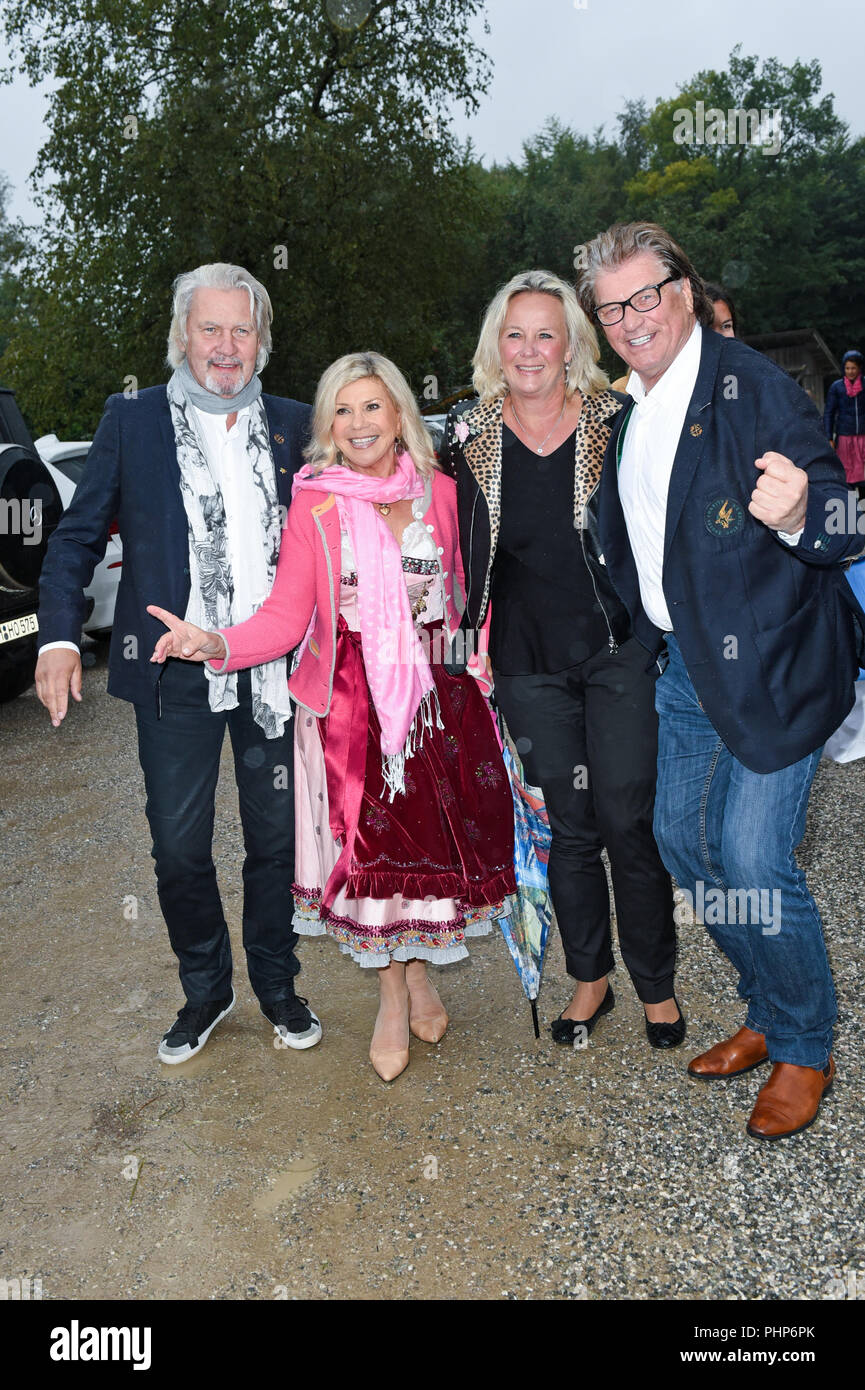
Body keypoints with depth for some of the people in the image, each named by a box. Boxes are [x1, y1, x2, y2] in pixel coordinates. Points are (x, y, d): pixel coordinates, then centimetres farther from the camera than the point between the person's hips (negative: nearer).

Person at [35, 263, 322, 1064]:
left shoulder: (295, 426, 6)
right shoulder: (132, 420, 2)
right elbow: (79, 536, 2)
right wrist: (60, 636, -13)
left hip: (274, 671, 1)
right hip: (174, 672, -1)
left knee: (276, 839, 12)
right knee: (179, 847, 8)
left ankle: (277, 985, 32)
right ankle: (205, 990, 31)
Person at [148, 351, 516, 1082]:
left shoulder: (442, 492, 4)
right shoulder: (314, 506, -2)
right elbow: (287, 616, -8)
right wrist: (216, 644, -24)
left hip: (440, 692, 2)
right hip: (353, 700, -2)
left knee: (440, 836, 5)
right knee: (373, 844, 4)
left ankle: (419, 965, 33)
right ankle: (392, 994, 26)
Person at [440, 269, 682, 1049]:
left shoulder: (615, 422, -3)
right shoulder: (470, 436, 2)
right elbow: (465, 554, 8)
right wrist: (471, 646, 4)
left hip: (619, 648, -1)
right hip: (529, 663, 2)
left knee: (629, 823, 1)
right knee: (569, 827, 9)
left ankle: (657, 984, 22)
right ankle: (590, 979, 29)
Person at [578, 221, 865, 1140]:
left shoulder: (752, 387, -15)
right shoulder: (627, 410, 9)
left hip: (769, 660, -8)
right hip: (684, 664, 8)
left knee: (752, 856, -8)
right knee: (682, 837, 13)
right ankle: (769, 1015, 35)